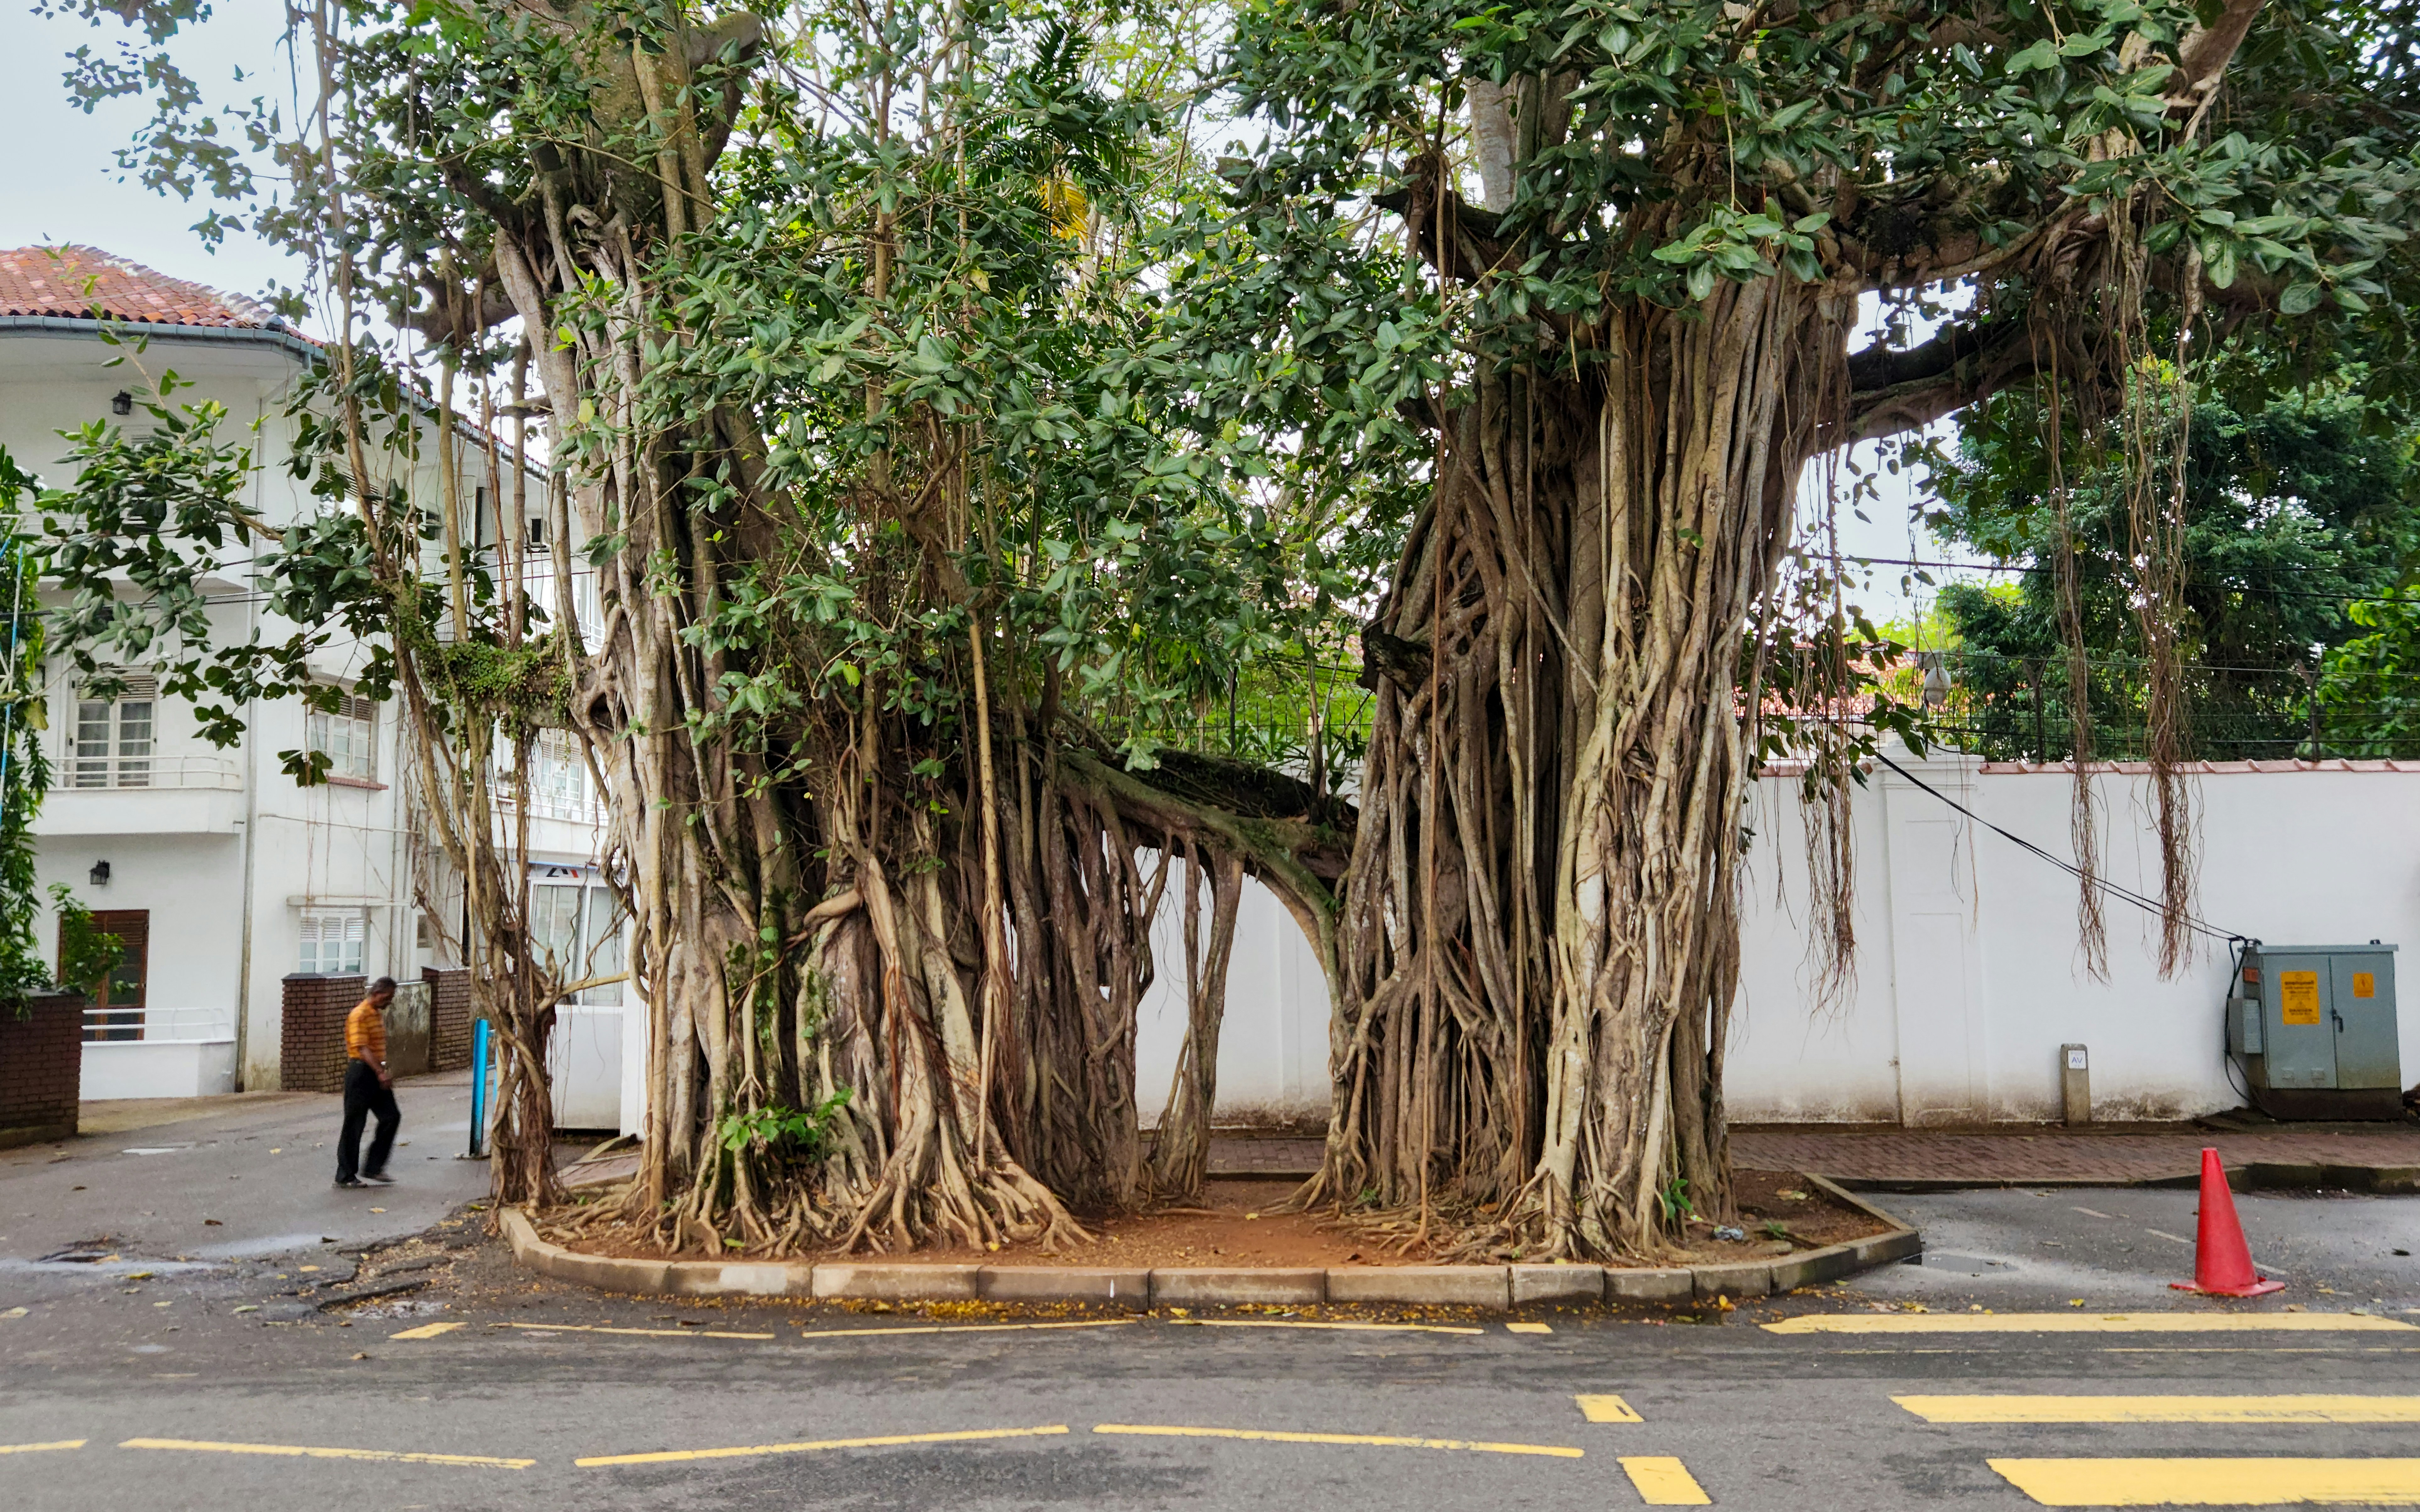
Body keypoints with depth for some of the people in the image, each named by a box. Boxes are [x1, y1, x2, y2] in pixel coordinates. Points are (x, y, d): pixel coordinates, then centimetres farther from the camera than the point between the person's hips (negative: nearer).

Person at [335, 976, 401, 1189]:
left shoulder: (380, 1014, 15)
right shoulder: (359, 1015, -14)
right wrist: (380, 1073, -30)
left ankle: (373, 1168, 11)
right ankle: (345, 1176, 8)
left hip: (377, 1074, 9)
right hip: (361, 1072, -9)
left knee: (392, 1116, 3)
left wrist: (385, 1072, 20)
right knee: (354, 1124, -1)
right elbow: (362, 1048, -23)